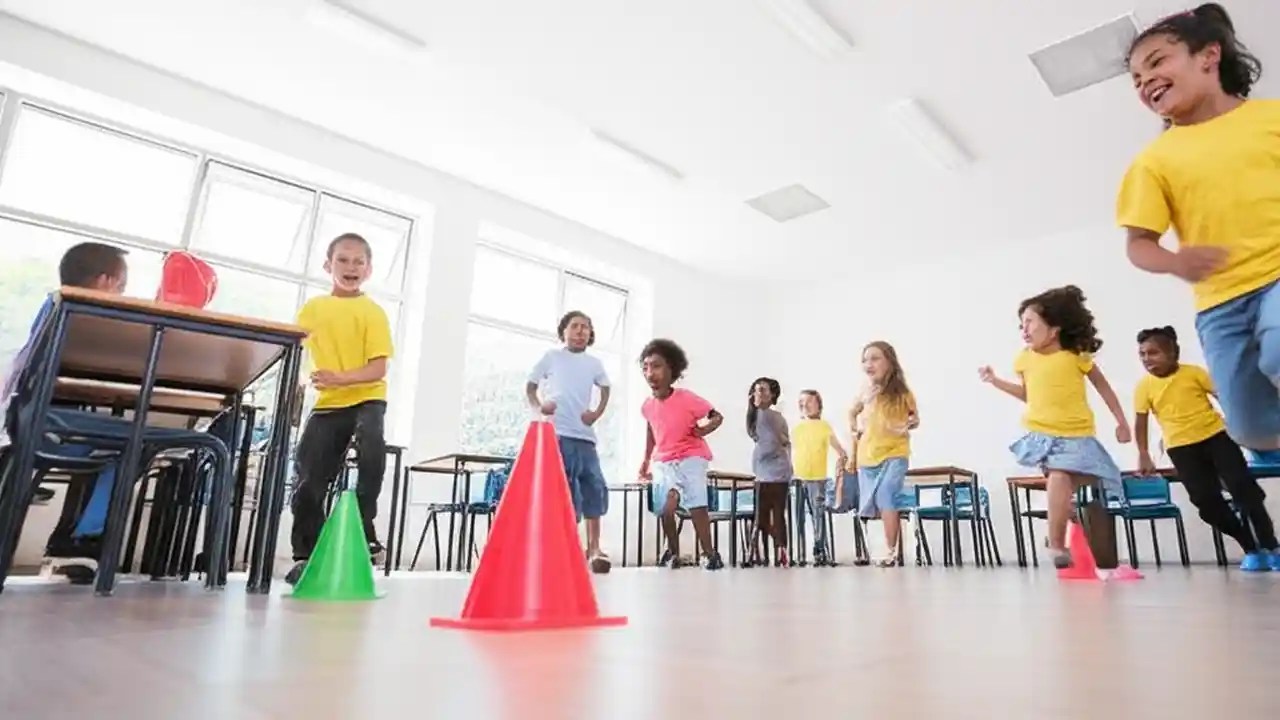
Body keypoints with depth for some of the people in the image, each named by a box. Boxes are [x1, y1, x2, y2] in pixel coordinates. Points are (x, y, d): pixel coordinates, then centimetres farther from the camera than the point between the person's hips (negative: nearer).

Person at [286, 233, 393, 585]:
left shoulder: (372, 312, -5)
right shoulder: (312, 308, 7)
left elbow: (378, 369, -13)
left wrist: (339, 378, -27)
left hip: (365, 397, -4)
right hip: (327, 403, 4)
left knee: (371, 441, -36)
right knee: (308, 483, 5)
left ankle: (364, 530, -22)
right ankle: (305, 556, 24)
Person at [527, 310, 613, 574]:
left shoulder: (594, 363, 13)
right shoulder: (552, 356, 7)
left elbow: (605, 389, 26)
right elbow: (531, 385, 11)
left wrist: (598, 413, 7)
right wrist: (538, 406, -10)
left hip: (585, 434, 3)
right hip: (556, 433, -3)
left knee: (595, 486, -1)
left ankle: (594, 547, 8)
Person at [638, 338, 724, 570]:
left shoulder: (686, 398, -16)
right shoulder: (648, 406, -1)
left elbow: (717, 417, -7)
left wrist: (704, 429, -24)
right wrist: (646, 460, 22)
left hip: (691, 457, -4)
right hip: (663, 462, 4)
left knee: (696, 503, -13)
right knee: (665, 508, -7)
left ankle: (710, 554, 1)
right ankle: (674, 552, 15)